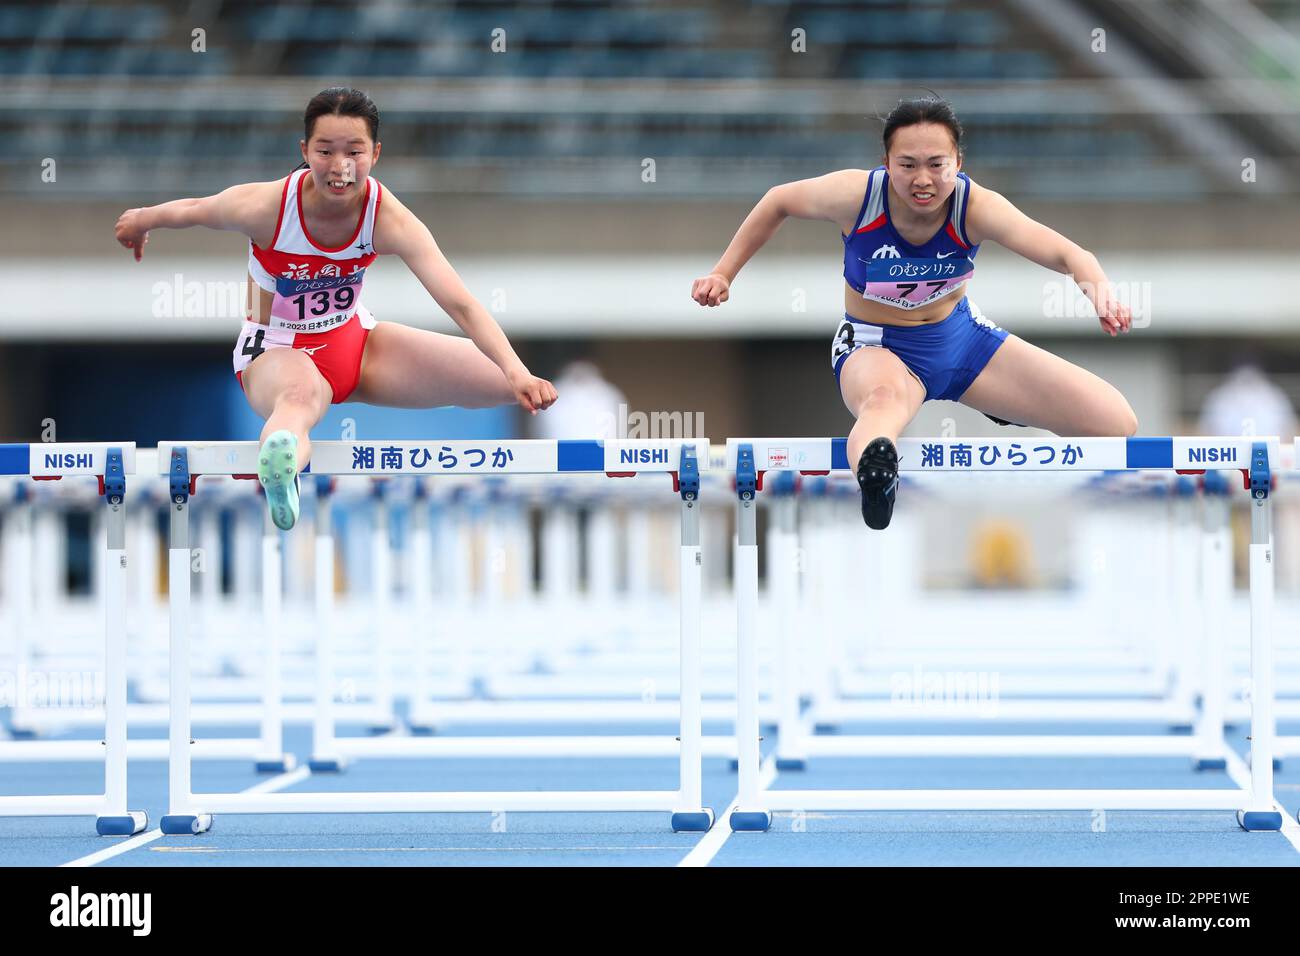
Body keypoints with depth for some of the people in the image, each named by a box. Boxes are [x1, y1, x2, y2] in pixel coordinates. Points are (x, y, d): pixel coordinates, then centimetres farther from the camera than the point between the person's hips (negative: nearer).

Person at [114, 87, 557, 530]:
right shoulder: (266, 207, -27)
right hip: (277, 351, -5)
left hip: (354, 341, 5)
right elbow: (190, 210, -4)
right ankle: (279, 471, -84)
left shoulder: (388, 219, -22)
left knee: (502, 380, -7)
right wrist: (140, 221, 17)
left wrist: (516, 372, -45)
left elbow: (460, 302, -31)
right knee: (300, 397, -48)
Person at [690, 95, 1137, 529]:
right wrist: (723, 273, -4)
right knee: (883, 401, -45)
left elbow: (1063, 251, -41)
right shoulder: (858, 195, -25)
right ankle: (873, 474, -82)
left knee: (1117, 425, -4)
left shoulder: (975, 206, -26)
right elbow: (779, 201, -4)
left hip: (961, 335, 3)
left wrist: (1096, 284, -62)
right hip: (876, 347, -3)